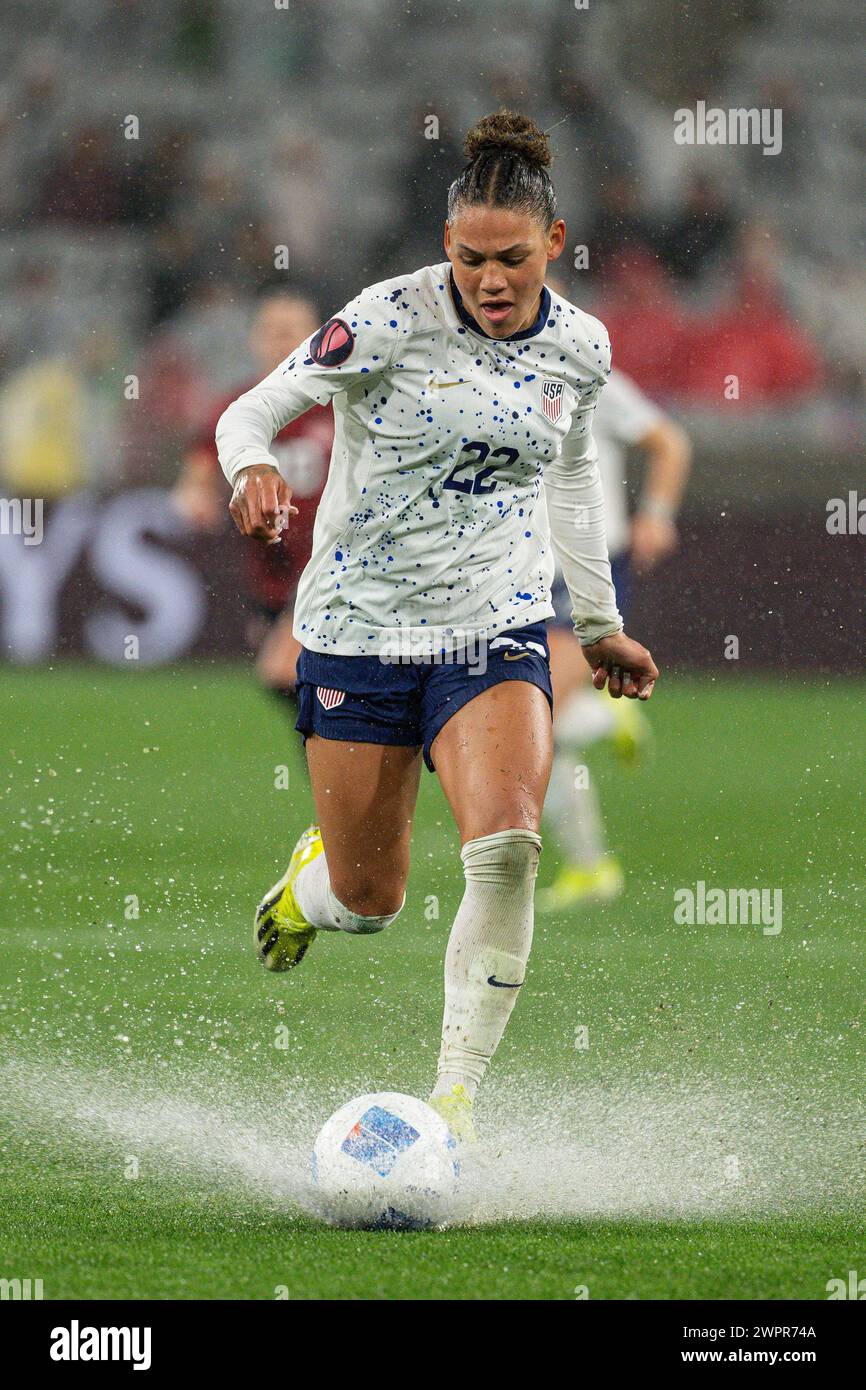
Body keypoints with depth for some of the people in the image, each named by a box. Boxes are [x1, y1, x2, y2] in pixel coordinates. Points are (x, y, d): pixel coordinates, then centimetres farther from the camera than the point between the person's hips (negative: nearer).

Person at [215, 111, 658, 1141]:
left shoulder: (579, 348, 1)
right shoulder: (392, 320, -13)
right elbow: (252, 410, -9)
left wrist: (599, 623, 29)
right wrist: (252, 470, -33)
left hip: (497, 631, 2)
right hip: (361, 624, -2)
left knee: (508, 845, -25)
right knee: (367, 905, 5)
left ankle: (453, 1102, -17)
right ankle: (313, 875, 46)